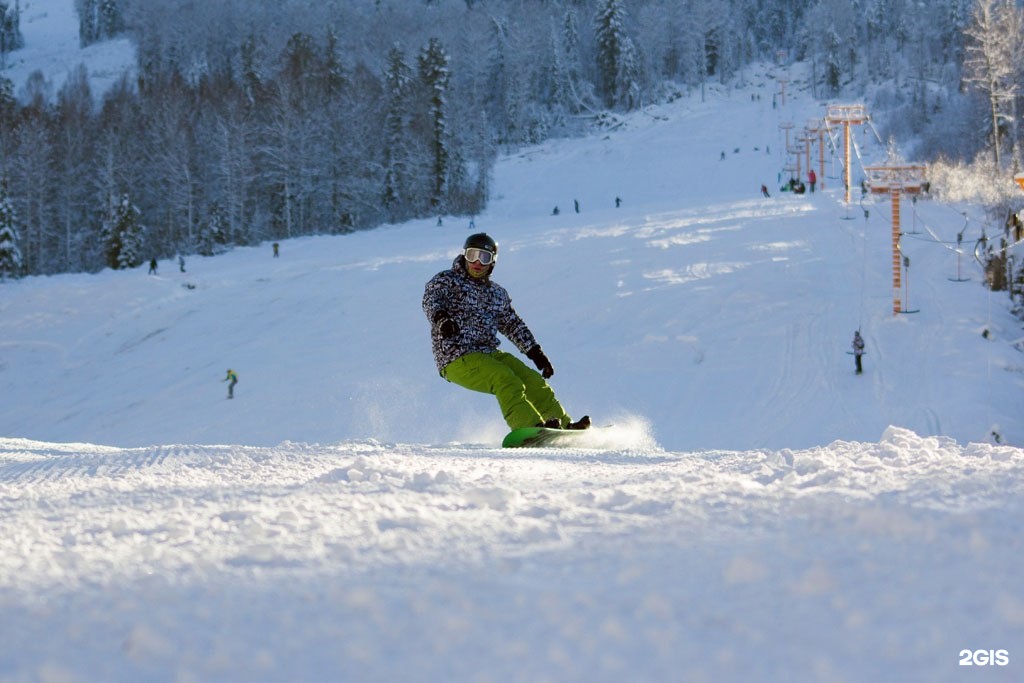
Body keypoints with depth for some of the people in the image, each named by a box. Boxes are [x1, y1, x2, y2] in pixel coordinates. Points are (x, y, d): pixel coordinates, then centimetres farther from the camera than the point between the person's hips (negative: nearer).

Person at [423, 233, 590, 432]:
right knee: (504, 379, -27)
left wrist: (536, 353, 18)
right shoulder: (446, 280, 0)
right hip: (458, 359, -6)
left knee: (533, 381, -4)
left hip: (490, 354, 7)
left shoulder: (497, 293, 18)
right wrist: (440, 317, -42)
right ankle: (532, 429, -40)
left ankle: (565, 426, 4)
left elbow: (513, 325, 26)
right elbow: (431, 300, -19)